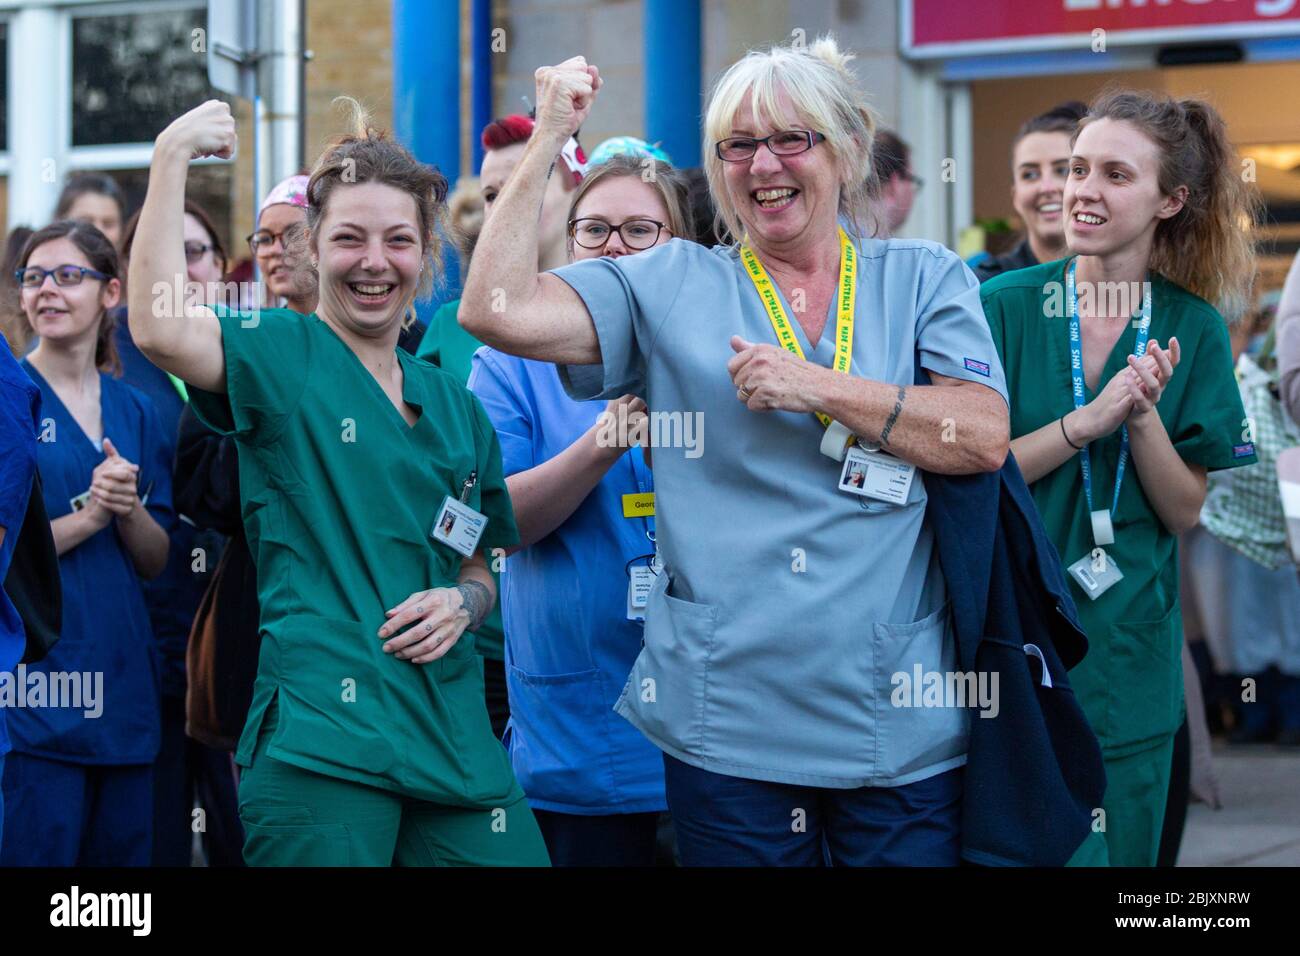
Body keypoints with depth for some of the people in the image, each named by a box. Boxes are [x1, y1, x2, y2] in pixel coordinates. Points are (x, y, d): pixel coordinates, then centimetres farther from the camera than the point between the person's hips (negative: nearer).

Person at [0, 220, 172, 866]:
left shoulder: (134, 412, 12)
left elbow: (155, 561, 11)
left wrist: (128, 510, -8)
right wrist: (89, 516, -14)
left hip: (123, 683, 5)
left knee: (125, 849, 9)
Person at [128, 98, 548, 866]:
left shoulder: (455, 407, 17)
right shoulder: (279, 354, 1)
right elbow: (159, 330, -20)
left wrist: (463, 602, 2)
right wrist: (172, 157, -18)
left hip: (452, 734, 5)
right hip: (320, 738, -5)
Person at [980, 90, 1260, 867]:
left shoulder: (1194, 329, 0)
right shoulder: (1006, 306, -6)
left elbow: (1185, 512, 0)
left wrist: (1144, 418, -17)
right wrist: (1088, 421, -21)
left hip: (1126, 655, 2)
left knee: (1119, 846, 11)